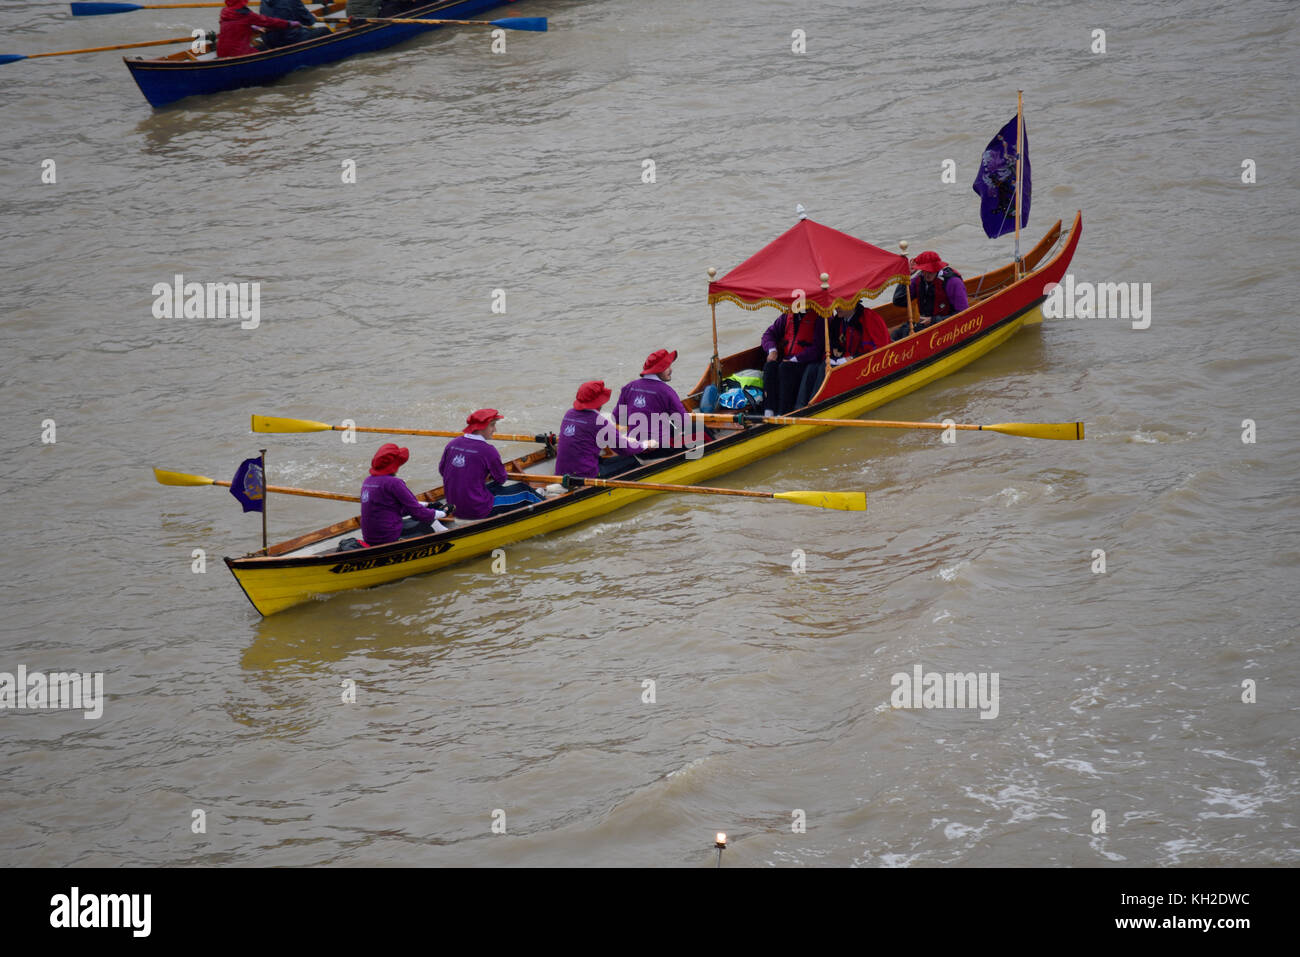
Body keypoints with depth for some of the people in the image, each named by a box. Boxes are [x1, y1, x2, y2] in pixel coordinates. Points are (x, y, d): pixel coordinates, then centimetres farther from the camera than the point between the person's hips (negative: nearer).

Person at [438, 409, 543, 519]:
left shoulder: (452, 444, 0)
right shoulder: (488, 450, -17)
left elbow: (442, 469, 15)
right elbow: (502, 479, -4)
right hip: (479, 512, -7)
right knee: (523, 490, 10)